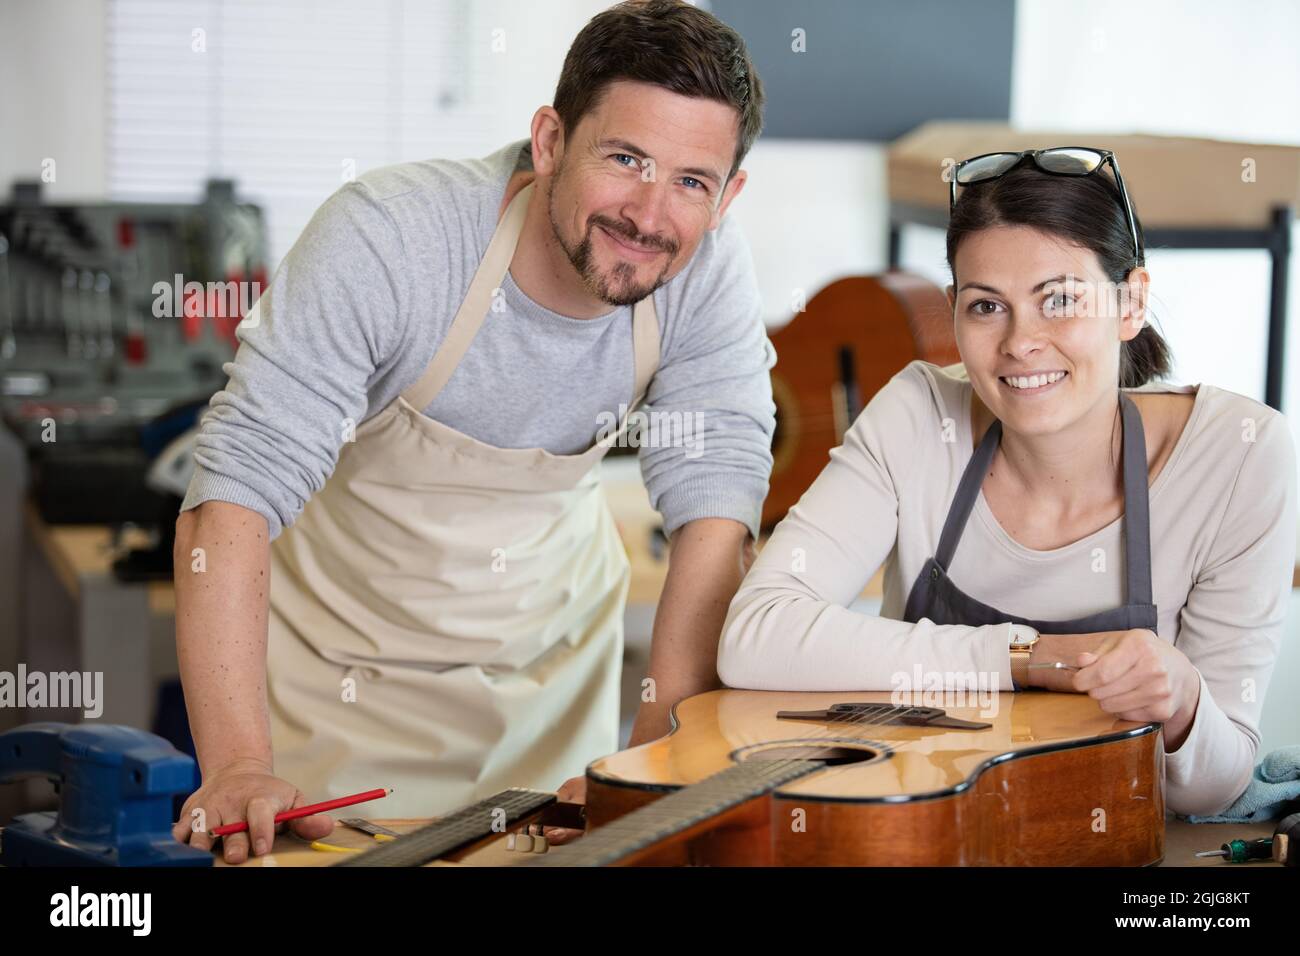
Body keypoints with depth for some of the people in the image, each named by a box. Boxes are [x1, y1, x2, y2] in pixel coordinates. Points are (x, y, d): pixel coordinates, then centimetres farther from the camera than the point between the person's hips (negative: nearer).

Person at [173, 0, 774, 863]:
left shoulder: (709, 271, -20)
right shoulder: (388, 238, -31)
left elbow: (715, 508, -18)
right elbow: (239, 488, -34)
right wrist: (239, 765, -43)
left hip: (553, 647, 3)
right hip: (345, 655, -3)